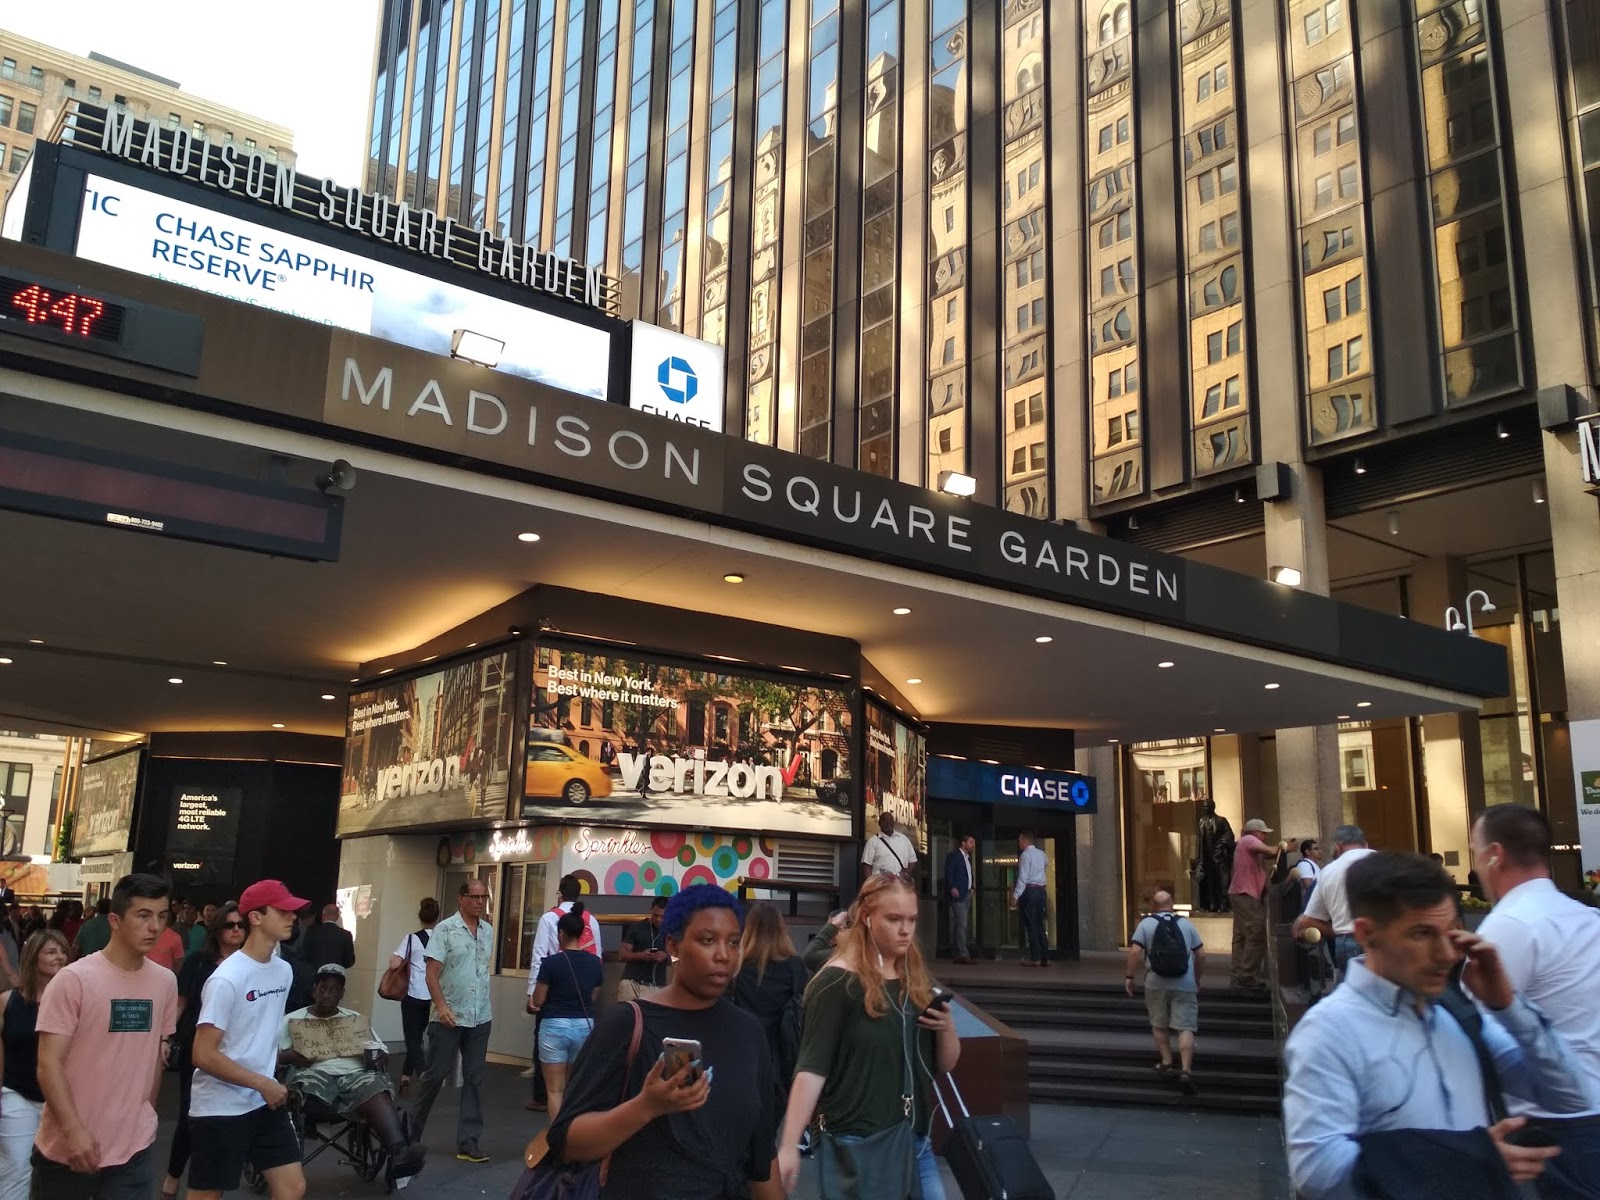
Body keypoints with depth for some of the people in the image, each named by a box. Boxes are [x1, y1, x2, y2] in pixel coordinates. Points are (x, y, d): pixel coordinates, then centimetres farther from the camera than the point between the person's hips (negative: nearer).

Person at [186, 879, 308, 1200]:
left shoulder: (284, 971, 5)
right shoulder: (226, 979, -18)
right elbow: (204, 1056, -20)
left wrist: (271, 1084, 11)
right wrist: (263, 1083, -15)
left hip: (265, 1102, 7)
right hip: (220, 1108, -7)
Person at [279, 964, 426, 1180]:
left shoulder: (356, 1019, 27)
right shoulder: (293, 1020, 21)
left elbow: (381, 1053, 23)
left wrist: (379, 1057, -2)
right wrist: (289, 1055, -11)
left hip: (354, 1074, 0)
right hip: (313, 1074, 0)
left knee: (376, 1088, -35)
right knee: (303, 1084, -38)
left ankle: (399, 1153, -58)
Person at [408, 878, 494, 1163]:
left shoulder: (489, 931, 8)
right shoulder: (445, 929, -8)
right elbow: (432, 973, -12)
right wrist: (442, 1006, -22)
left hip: (480, 1018, 5)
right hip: (448, 1018, -5)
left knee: (474, 1079, 5)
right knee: (435, 1075, 2)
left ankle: (468, 1142, 9)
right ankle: (410, 1134, 20)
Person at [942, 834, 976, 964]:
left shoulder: (968, 857, 21)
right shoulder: (953, 856, -6)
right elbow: (949, 873, -14)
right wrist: (952, 888, -24)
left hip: (967, 894, 9)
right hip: (957, 894, -9)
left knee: (959, 924, 8)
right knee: (961, 924, -13)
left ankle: (955, 954, 11)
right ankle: (962, 954, -16)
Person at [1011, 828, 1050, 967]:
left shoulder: (1025, 855, -10)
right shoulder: (1041, 853, 13)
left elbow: (1022, 878, -17)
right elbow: (1047, 862, 39)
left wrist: (1015, 895, -16)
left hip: (1029, 891, -7)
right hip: (1041, 890, 7)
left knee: (1031, 925, -5)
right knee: (1039, 925, 10)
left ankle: (1035, 959, -6)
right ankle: (1045, 957, 8)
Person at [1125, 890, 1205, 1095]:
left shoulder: (1146, 924, 3)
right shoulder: (1186, 924, 9)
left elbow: (1134, 951, -7)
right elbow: (1201, 954, 9)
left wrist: (1129, 976, 1)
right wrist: (1197, 978, 22)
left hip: (1156, 983, 0)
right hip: (1185, 984, 0)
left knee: (1159, 1024, 19)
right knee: (1185, 1027, -2)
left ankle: (1166, 1061, 20)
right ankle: (1185, 1069, -13)